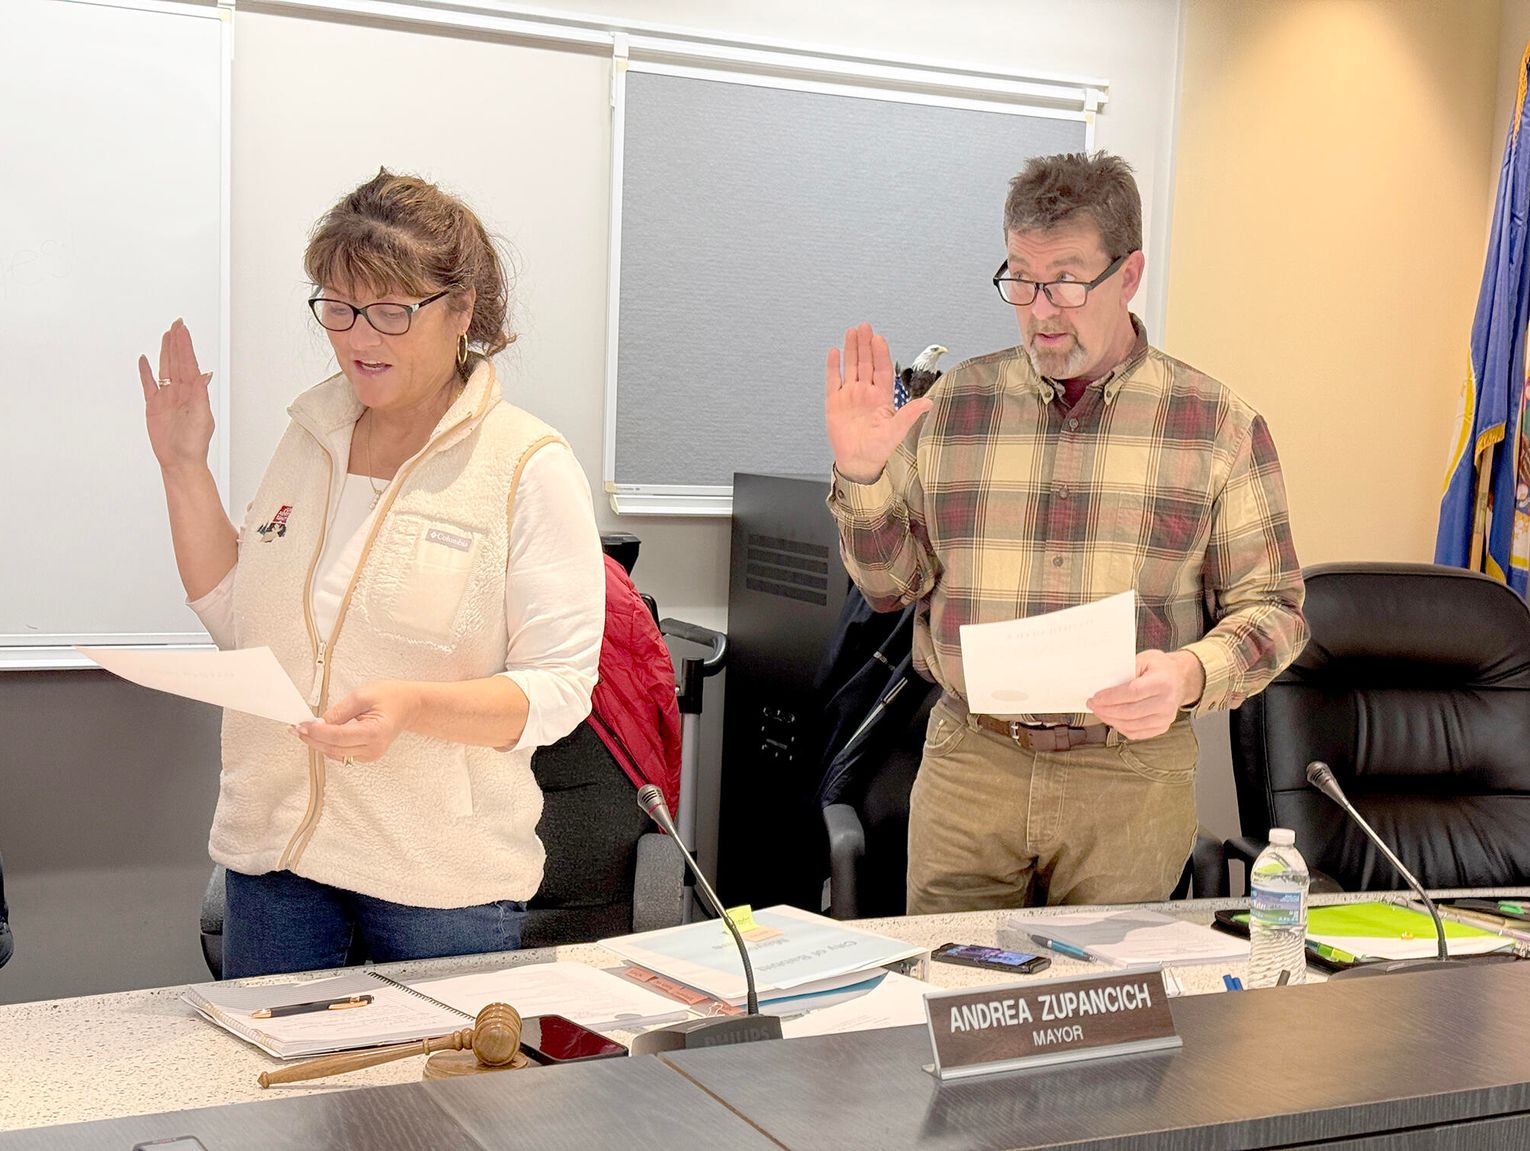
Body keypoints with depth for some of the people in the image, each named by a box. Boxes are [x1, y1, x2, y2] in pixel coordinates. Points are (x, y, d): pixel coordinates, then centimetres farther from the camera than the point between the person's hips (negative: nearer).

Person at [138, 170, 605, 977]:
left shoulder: (530, 469, -10)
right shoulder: (311, 436, 8)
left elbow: (559, 688, -13)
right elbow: (238, 618, 13)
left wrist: (413, 707, -28)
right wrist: (184, 467, 5)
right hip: (272, 850, 5)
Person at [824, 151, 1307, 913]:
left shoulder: (1219, 425, -1)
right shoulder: (954, 403, 5)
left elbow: (1270, 608, 0)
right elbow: (894, 587, 11)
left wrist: (1191, 674, -19)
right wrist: (861, 476, -5)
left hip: (1132, 771, -1)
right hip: (969, 763, 2)